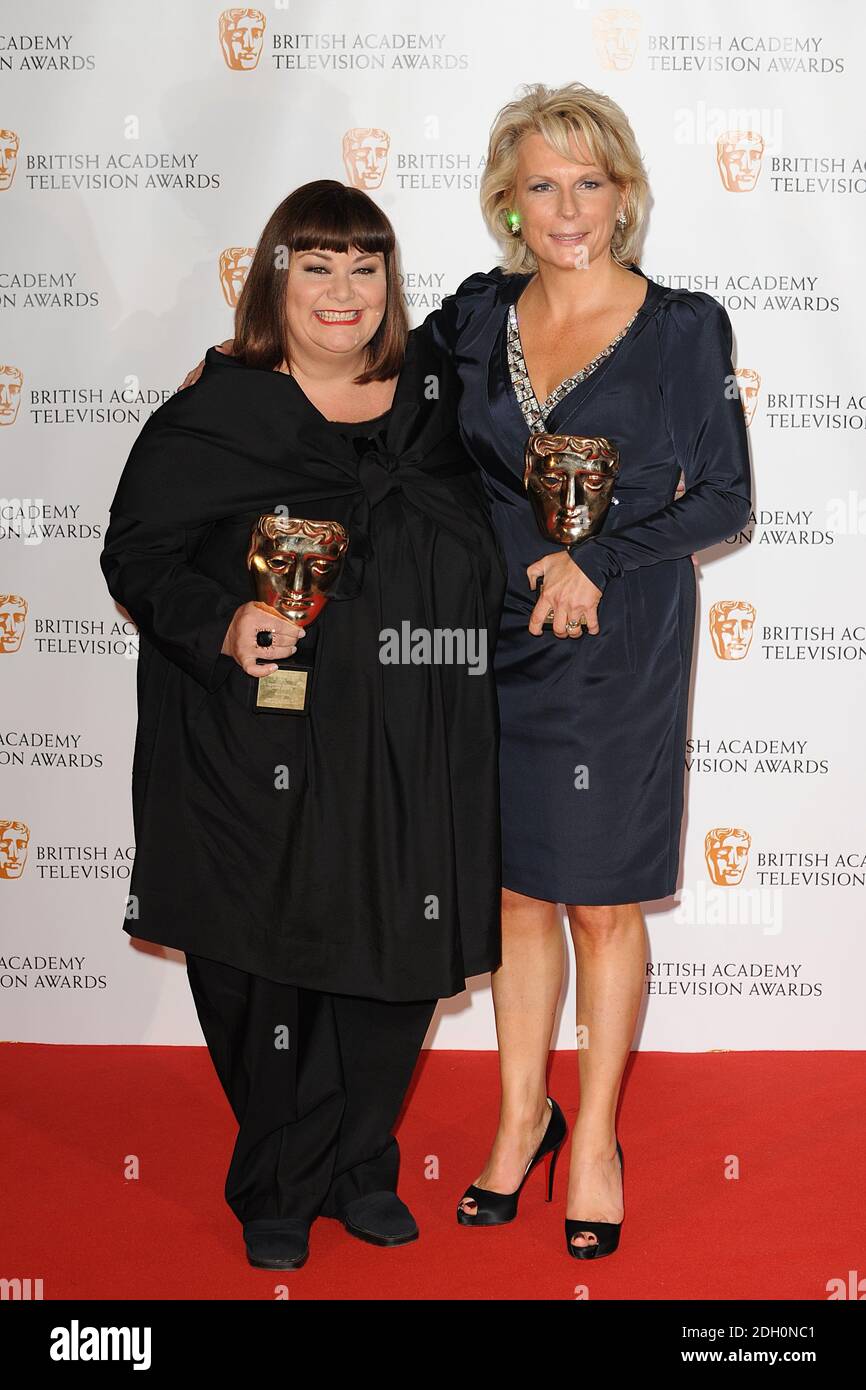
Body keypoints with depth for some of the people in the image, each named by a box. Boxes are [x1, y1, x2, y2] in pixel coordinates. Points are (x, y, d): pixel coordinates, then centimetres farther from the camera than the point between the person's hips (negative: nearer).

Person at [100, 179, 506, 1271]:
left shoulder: (433, 392, 9)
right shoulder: (215, 415, -4)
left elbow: (479, 553, 19)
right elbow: (136, 554, -3)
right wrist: (223, 625, -19)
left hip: (412, 753, 4)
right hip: (266, 756, -3)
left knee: (398, 960, 10)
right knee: (271, 961, 6)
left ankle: (358, 1165, 33)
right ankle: (279, 1191, 28)